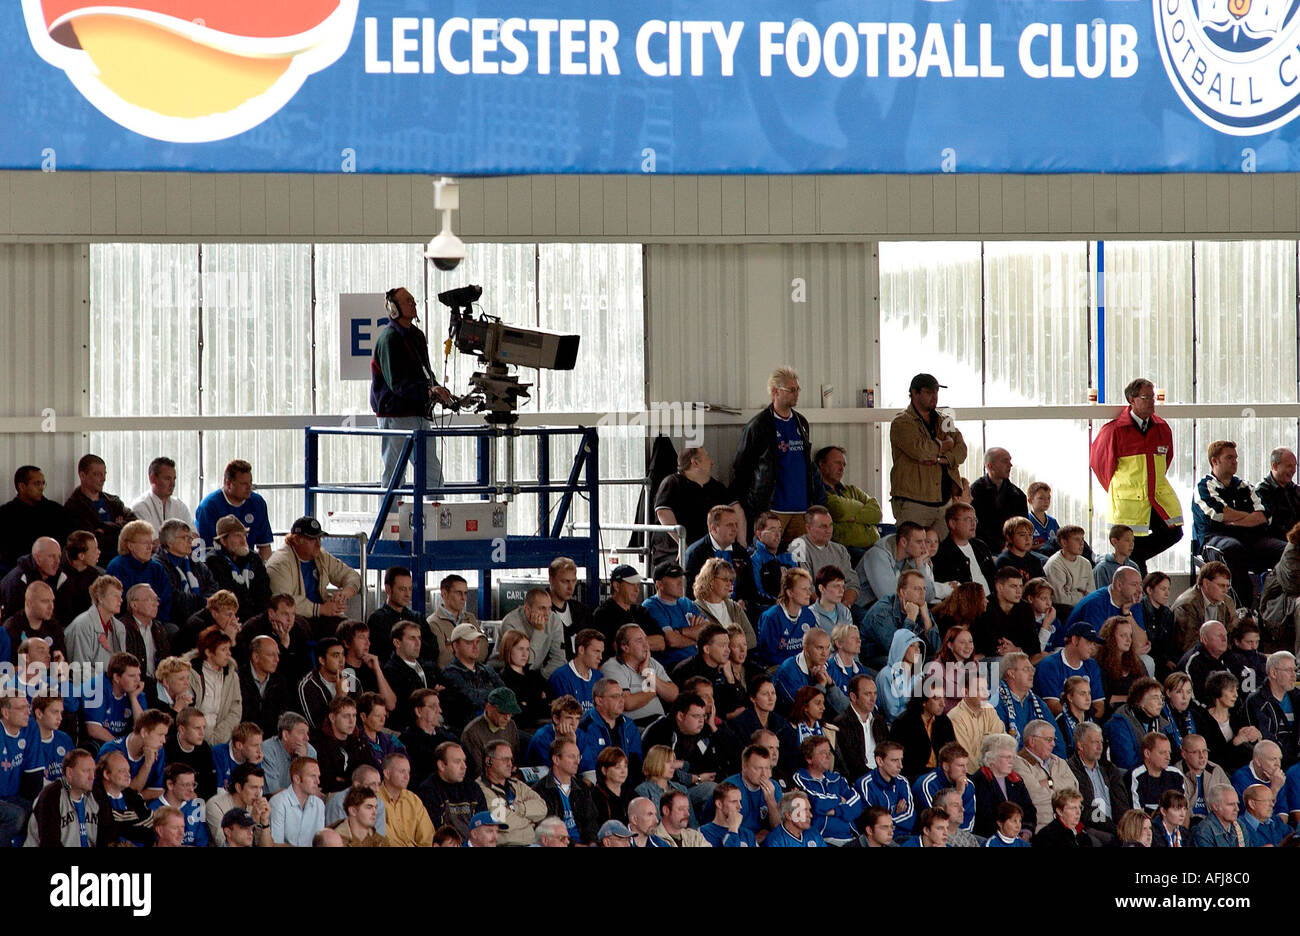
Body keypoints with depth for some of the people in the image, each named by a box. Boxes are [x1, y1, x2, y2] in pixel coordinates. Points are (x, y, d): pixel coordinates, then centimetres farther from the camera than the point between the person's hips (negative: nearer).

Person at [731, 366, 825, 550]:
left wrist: (817, 499, 19)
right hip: (773, 507, -6)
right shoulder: (757, 426, -4)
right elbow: (740, 469, -1)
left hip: (801, 507, 6)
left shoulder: (801, 422, 16)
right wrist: (739, 506, -3)